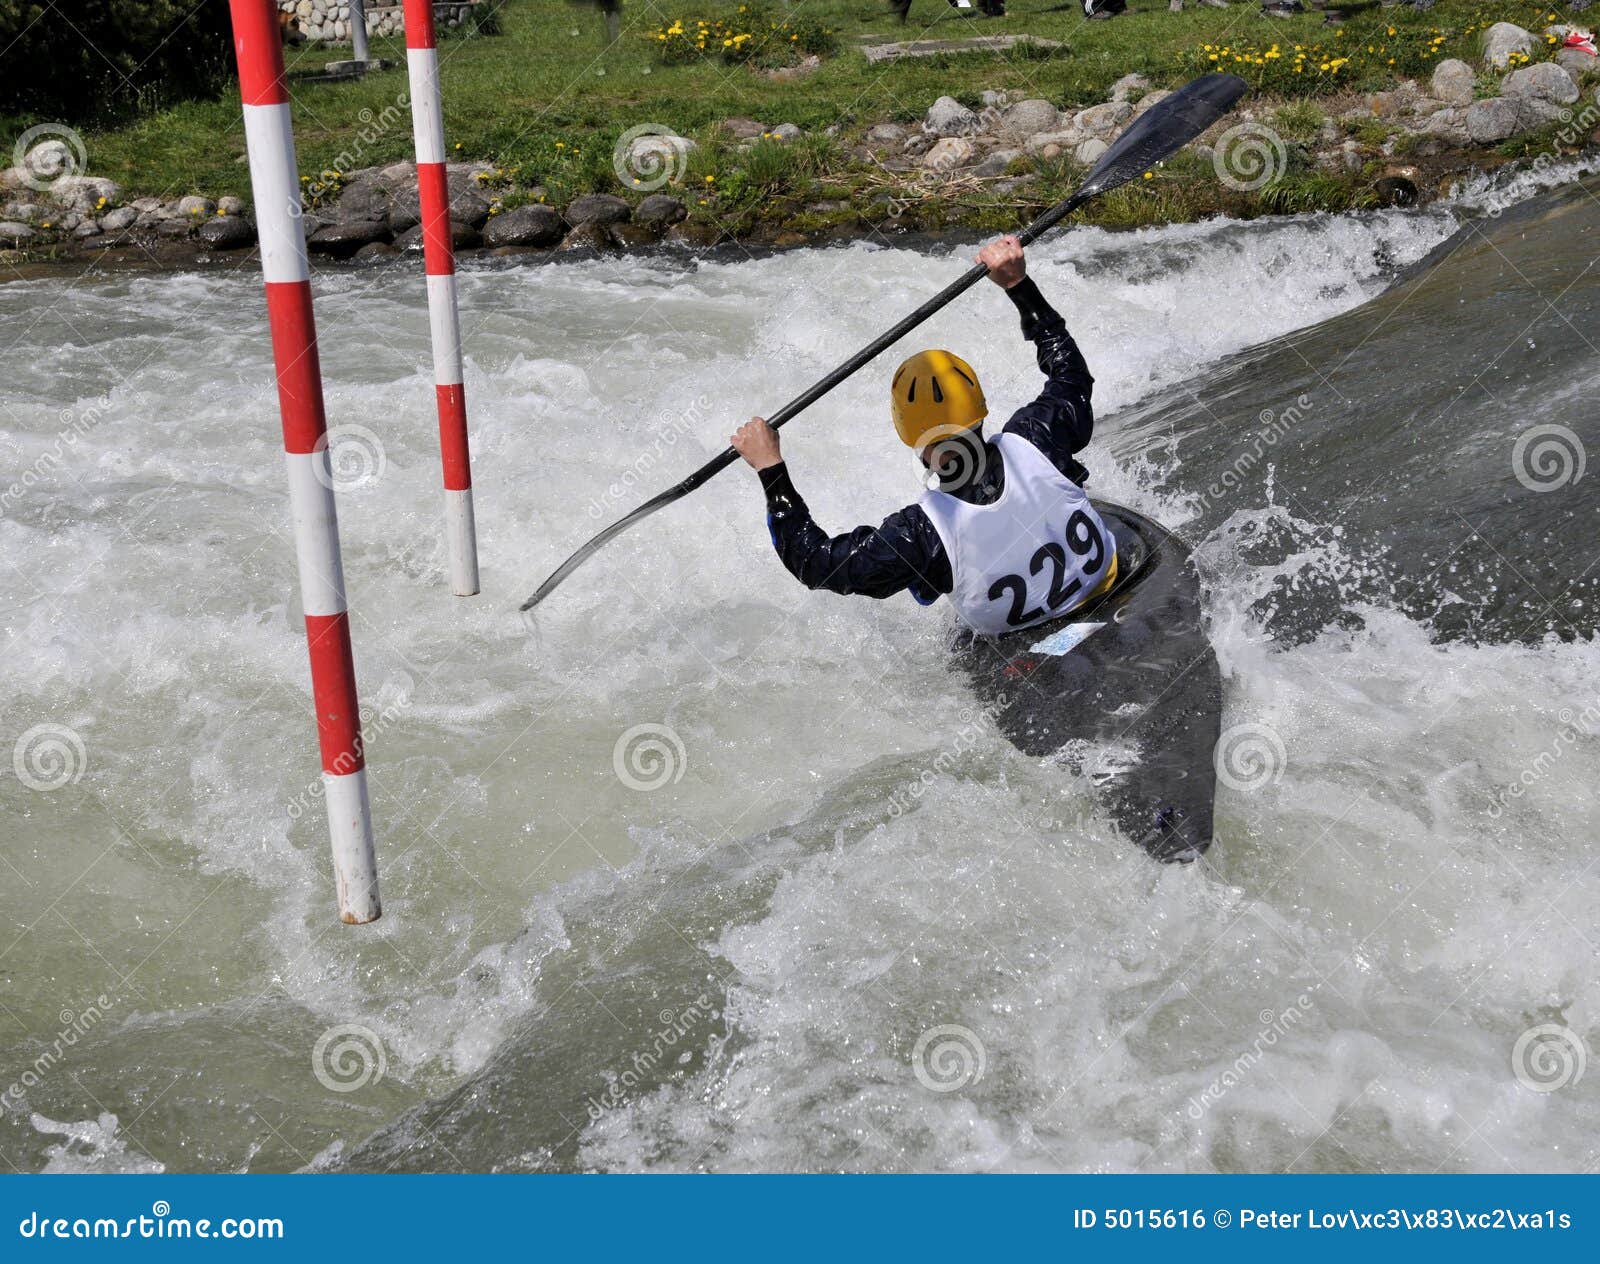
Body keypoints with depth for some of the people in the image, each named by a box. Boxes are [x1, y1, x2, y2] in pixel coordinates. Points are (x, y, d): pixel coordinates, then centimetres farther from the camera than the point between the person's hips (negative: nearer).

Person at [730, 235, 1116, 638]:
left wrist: (771, 470, -21)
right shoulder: (1036, 440, -28)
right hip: (1103, 584, 2)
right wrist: (1019, 284, -4)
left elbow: (816, 563, -23)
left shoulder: (921, 532, -35)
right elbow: (1069, 369, -5)